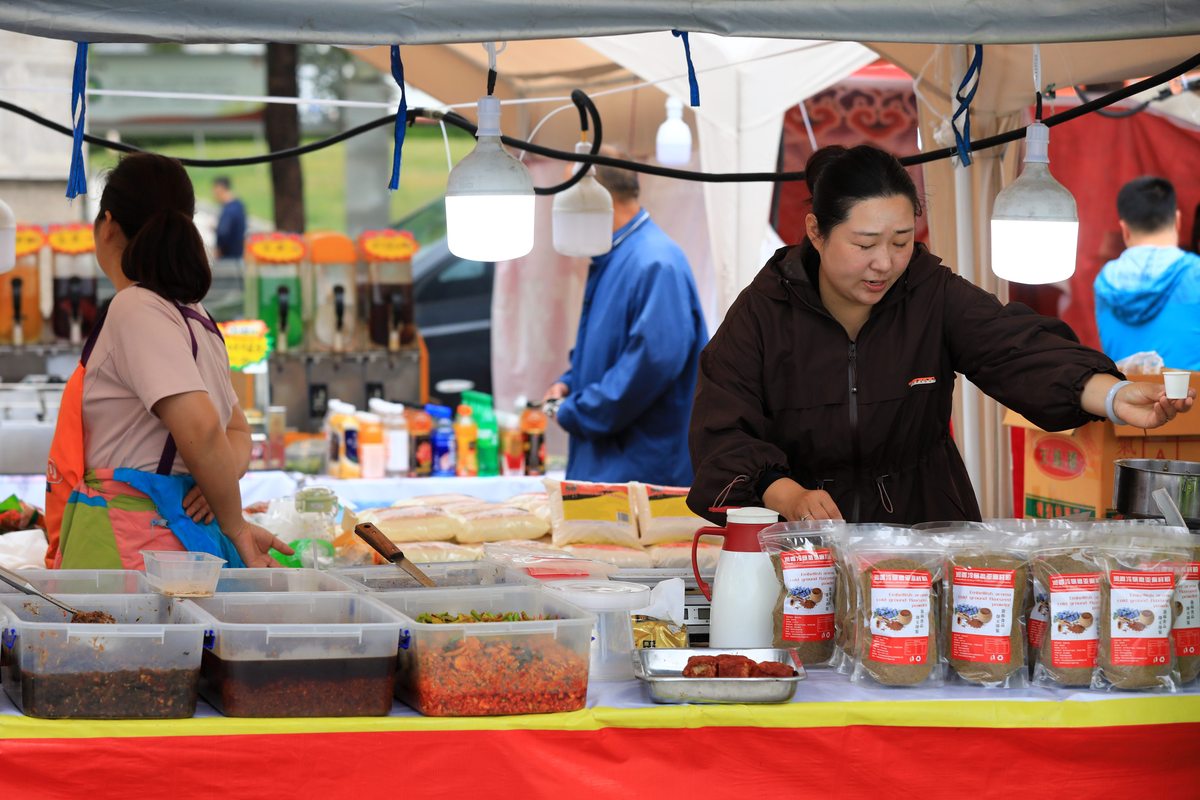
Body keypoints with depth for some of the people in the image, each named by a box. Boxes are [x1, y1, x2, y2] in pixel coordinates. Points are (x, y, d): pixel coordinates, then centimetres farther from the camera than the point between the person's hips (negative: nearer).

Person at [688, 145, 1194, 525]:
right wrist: (789, 496, -27)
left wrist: (1115, 397, -34)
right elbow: (722, 433, -8)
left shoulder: (933, 295, 0)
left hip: (925, 523, 1)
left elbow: (1018, 351, -15)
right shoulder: (763, 311, -2)